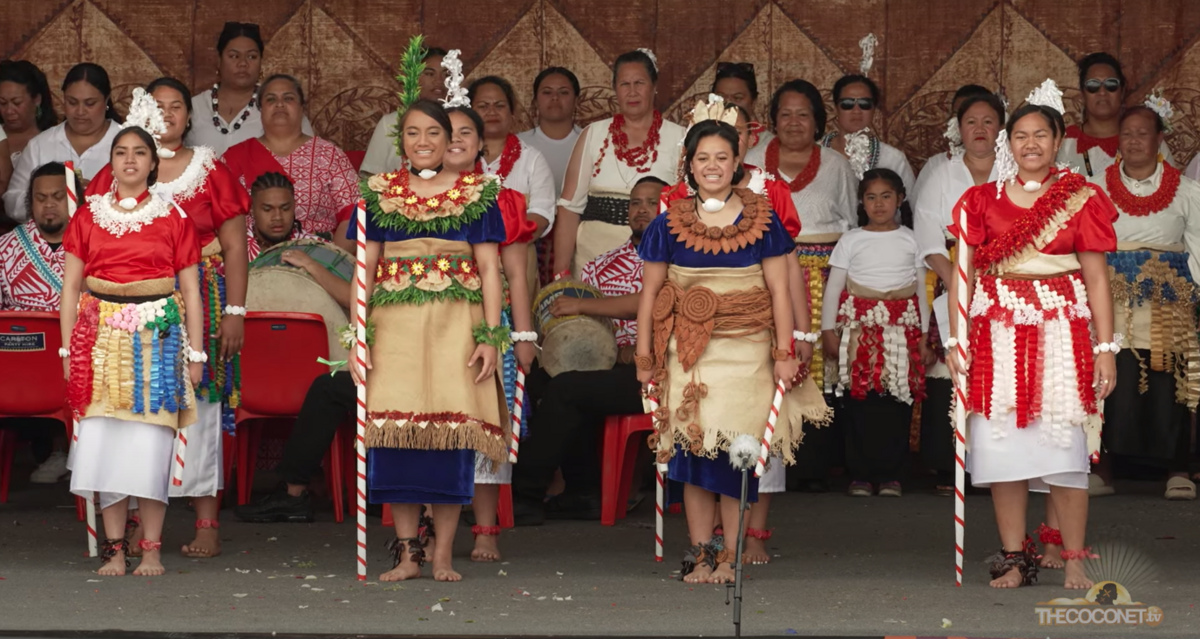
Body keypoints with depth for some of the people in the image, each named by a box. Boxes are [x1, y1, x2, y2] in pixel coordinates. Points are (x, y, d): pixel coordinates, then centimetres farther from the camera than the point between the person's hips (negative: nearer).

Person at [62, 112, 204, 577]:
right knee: (101, 439, -3)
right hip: (102, 334, 2)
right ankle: (114, 548, 4)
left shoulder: (172, 218, 6)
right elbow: (71, 286, 9)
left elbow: (191, 289, 6)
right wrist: (68, 348, 2)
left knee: (152, 440, -5)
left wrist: (195, 352, 2)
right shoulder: (89, 216, 9)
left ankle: (151, 549, 2)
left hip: (158, 334, -1)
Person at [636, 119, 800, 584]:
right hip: (688, 351, 1)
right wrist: (644, 356, 5)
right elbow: (650, 293, 8)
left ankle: (730, 554, 3)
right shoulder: (669, 225, 5)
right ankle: (700, 551, 5)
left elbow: (779, 291, 3)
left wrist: (784, 352, -2)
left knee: (738, 449, -4)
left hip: (746, 351, -1)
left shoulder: (762, 221, 3)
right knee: (694, 448, -3)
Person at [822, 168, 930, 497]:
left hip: (902, 328, 1)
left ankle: (890, 475, 5)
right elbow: (833, 287, 6)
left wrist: (924, 336, 9)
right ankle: (861, 474, 4)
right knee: (860, 401, -3)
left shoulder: (911, 240, 9)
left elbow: (923, 290, 12)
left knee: (899, 402, -2)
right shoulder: (851, 240, 6)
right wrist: (828, 330, 0)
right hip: (861, 328, -1)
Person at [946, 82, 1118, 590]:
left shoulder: (1080, 198, 3)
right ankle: (1015, 558, 9)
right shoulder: (984, 201, 8)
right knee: (1002, 447, 1)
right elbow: (963, 275, 7)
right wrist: (955, 339, -2)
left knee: (1064, 449, -5)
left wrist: (1105, 347, -3)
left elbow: (1097, 278, 2)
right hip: (999, 334, 2)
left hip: (1062, 333, -2)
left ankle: (1075, 561, 2)